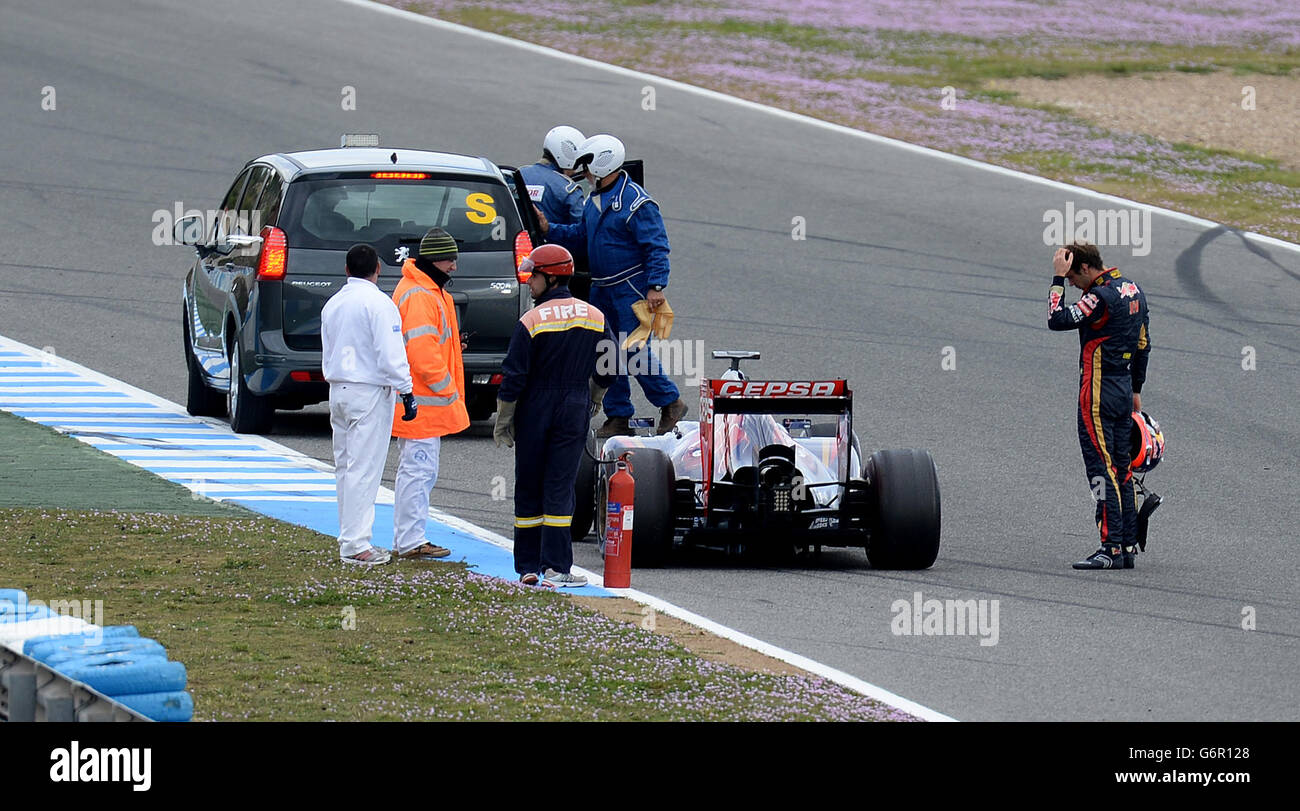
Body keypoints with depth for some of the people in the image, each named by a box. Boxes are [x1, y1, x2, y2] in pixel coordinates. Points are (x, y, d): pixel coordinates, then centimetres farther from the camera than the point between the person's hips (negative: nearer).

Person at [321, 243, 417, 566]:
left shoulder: (332, 304, 12)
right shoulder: (378, 303, -13)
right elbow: (390, 354, -17)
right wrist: (406, 392, -13)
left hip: (338, 390, 8)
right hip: (370, 391, -8)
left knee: (345, 467, 13)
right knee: (363, 468, -8)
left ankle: (350, 538, 16)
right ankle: (356, 545, -10)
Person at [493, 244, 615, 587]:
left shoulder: (531, 321, -11)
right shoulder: (594, 317, 1)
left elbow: (514, 378, -10)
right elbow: (608, 369, 10)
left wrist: (502, 423, -1)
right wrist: (590, 401, 26)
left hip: (535, 411, -2)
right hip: (574, 412, 2)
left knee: (528, 487, 9)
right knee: (559, 487, 2)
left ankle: (527, 566, 12)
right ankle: (555, 567, -7)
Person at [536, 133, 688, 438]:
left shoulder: (635, 202, -15)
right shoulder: (595, 201, 12)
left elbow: (656, 247, -16)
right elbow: (581, 238, 23)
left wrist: (656, 287, -22)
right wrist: (549, 230, 10)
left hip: (631, 289, -9)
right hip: (601, 290, 9)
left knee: (634, 351, -10)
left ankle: (670, 404, 6)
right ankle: (618, 417, 15)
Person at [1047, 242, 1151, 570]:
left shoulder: (1101, 296, -18)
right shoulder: (1133, 290, 12)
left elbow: (1057, 320, -24)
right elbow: (1143, 345, 19)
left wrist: (1058, 279, -15)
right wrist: (1135, 390, 25)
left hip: (1098, 392, -9)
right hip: (1124, 389, 9)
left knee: (1101, 467, -8)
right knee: (1121, 468, 12)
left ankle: (1111, 546, -11)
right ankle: (1128, 546, 13)